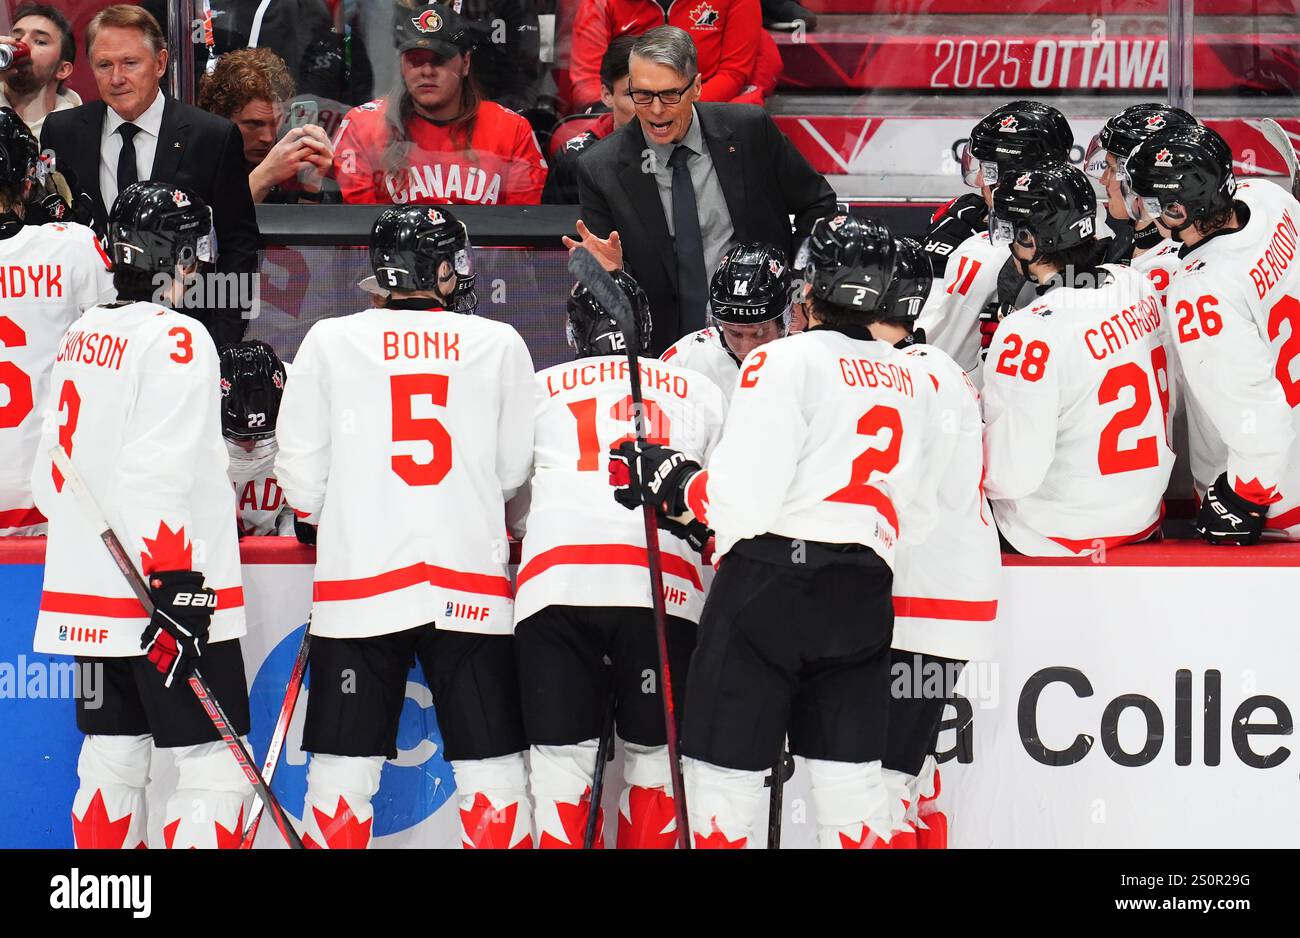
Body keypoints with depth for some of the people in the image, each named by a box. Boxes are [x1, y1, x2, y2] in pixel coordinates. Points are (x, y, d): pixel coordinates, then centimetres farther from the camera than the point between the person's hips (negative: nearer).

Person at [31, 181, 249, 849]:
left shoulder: (81, 337, 13)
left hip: (87, 599, 9)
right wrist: (174, 585, -23)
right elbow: (162, 473, -21)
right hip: (156, 594, -9)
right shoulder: (174, 338, -12)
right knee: (213, 767, -7)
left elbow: (49, 476, 17)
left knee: (113, 760, 12)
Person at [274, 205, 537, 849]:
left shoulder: (330, 341, 1)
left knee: (342, 771, 5)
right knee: (493, 770, 7)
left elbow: (301, 476, 3)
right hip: (472, 590, 0)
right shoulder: (500, 345, 2)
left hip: (357, 583, 0)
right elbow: (516, 473, 9)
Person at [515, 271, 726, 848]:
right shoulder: (699, 392, 22)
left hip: (556, 580, 0)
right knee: (652, 750, 12)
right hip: (662, 581, 1)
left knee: (561, 754, 2)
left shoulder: (539, 389, 21)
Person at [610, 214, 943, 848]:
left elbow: (743, 497, -12)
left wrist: (671, 481, 3)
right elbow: (917, 517, 20)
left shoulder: (785, 360, -6)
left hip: (769, 583, -6)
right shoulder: (913, 380, 15)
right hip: (864, 597, 6)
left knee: (724, 772, -2)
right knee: (850, 776, 6)